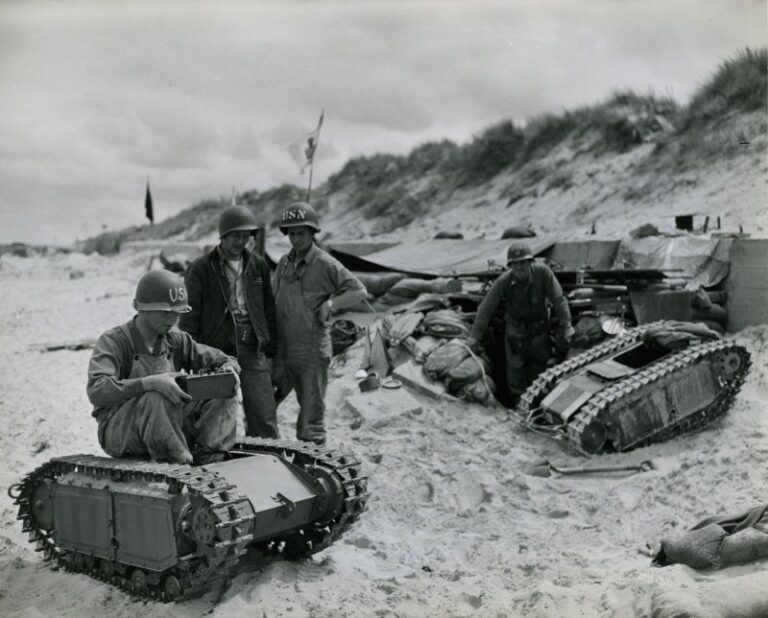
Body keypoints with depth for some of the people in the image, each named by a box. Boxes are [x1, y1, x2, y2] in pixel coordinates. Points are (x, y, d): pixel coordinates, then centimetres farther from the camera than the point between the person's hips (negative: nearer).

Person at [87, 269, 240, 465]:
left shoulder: (176, 340, 6)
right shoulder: (114, 341, -11)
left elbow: (223, 360, 11)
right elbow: (97, 391, -27)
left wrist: (229, 369, -15)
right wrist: (149, 383, -40)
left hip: (169, 424, 6)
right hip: (118, 432, -5)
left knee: (224, 397, -10)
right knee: (154, 398, -36)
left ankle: (207, 458, -24)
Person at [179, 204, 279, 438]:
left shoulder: (259, 266, 10)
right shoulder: (200, 269, -1)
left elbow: (269, 311, 15)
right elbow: (189, 318, 0)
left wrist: (271, 348, 10)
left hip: (253, 351, 2)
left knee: (264, 418, -1)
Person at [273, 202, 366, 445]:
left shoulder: (326, 265, -9)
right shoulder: (284, 262, 10)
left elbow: (359, 291, -9)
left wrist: (331, 303, -21)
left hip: (312, 351, -6)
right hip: (282, 349, 6)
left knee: (311, 413, 1)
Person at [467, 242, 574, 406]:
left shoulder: (542, 272, -25)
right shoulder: (503, 282, -22)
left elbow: (558, 299, -16)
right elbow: (486, 308, -14)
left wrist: (566, 325, -15)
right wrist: (475, 336, -13)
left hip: (539, 329, 0)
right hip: (515, 330, 0)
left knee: (538, 369, 13)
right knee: (515, 368, 3)